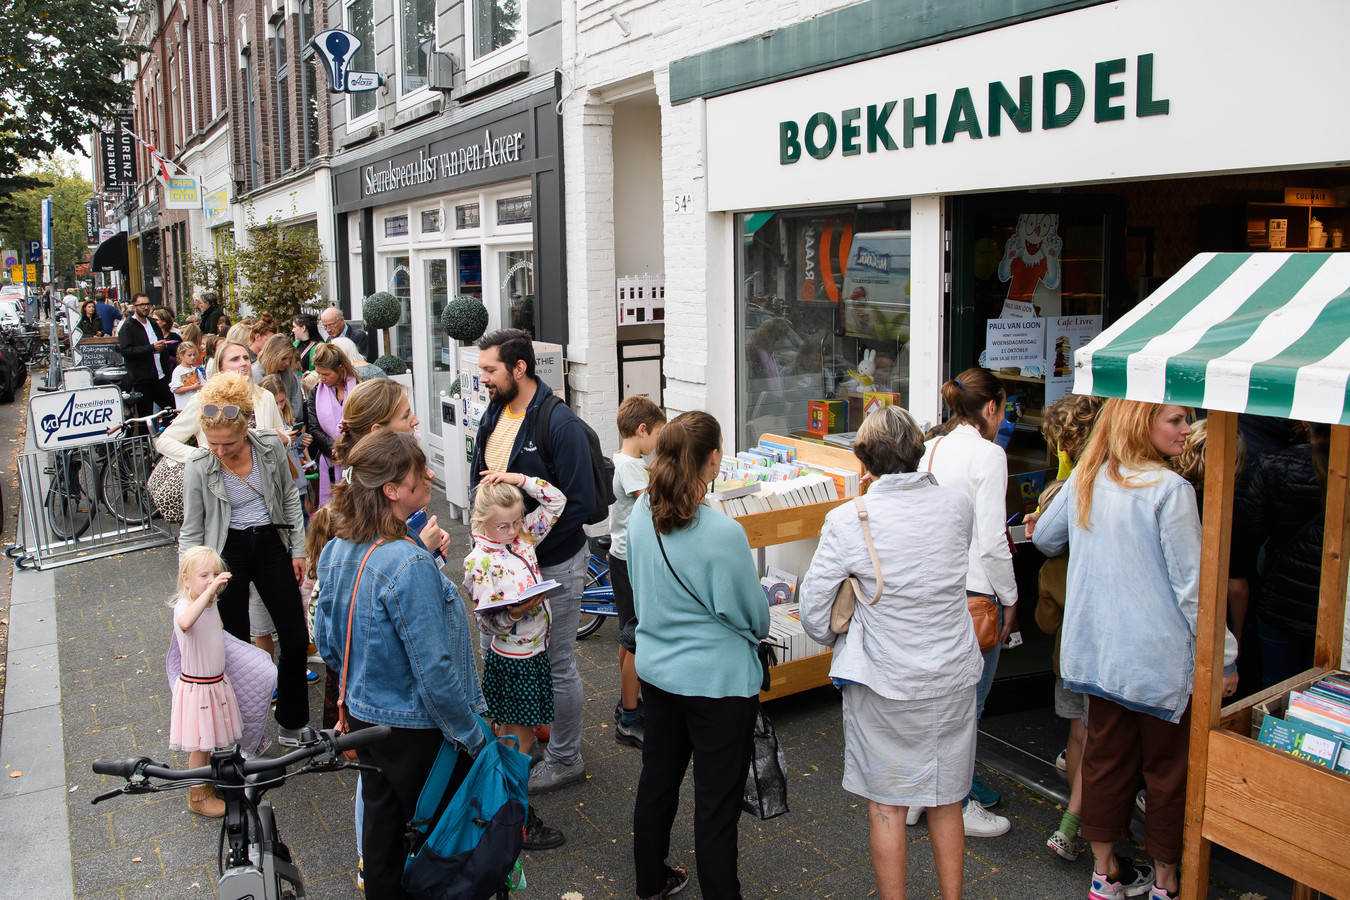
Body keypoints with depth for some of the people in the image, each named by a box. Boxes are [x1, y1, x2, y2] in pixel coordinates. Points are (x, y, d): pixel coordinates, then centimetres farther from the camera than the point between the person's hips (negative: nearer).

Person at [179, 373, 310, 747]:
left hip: (271, 544, 2)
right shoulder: (198, 467, -14)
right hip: (227, 552, -2)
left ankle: (291, 725, 23)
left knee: (296, 639, 2)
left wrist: (298, 549, 6)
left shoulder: (270, 446, -10)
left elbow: (289, 498, 6)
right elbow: (191, 532, -4)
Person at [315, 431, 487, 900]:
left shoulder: (335, 550, -5)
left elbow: (328, 643, 7)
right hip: (417, 729, -8)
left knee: (381, 822, 25)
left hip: (363, 716, 8)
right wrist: (473, 736, -15)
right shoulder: (409, 566, -30)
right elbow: (434, 669, -26)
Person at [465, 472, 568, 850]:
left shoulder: (522, 538, 2)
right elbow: (488, 622, -17)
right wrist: (516, 611, -33)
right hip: (511, 660, -7)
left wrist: (519, 479, -8)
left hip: (534, 653, 7)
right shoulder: (479, 562, -19)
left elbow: (556, 502, 2)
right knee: (520, 738, 2)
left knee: (511, 734, 18)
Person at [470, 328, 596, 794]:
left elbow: (579, 503, -22)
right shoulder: (494, 414, 5)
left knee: (557, 663, 7)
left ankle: (566, 759, 25)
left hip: (553, 563, -7)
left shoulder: (560, 423, -20)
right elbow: (479, 476, 17)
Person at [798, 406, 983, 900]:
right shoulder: (957, 505, -7)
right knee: (945, 799, 19)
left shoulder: (847, 522, -17)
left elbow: (813, 609, -11)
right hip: (953, 679, 4)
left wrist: (839, 642, 8)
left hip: (884, 684, -3)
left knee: (886, 804, 12)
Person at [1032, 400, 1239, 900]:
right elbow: (1193, 586, -16)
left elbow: (1045, 539, 19)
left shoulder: (1084, 479, 3)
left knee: (1106, 756, 15)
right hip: (1160, 654, -6)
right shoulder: (1169, 490, -18)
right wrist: (1224, 657, -5)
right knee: (1168, 770, 10)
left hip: (1098, 648, 6)